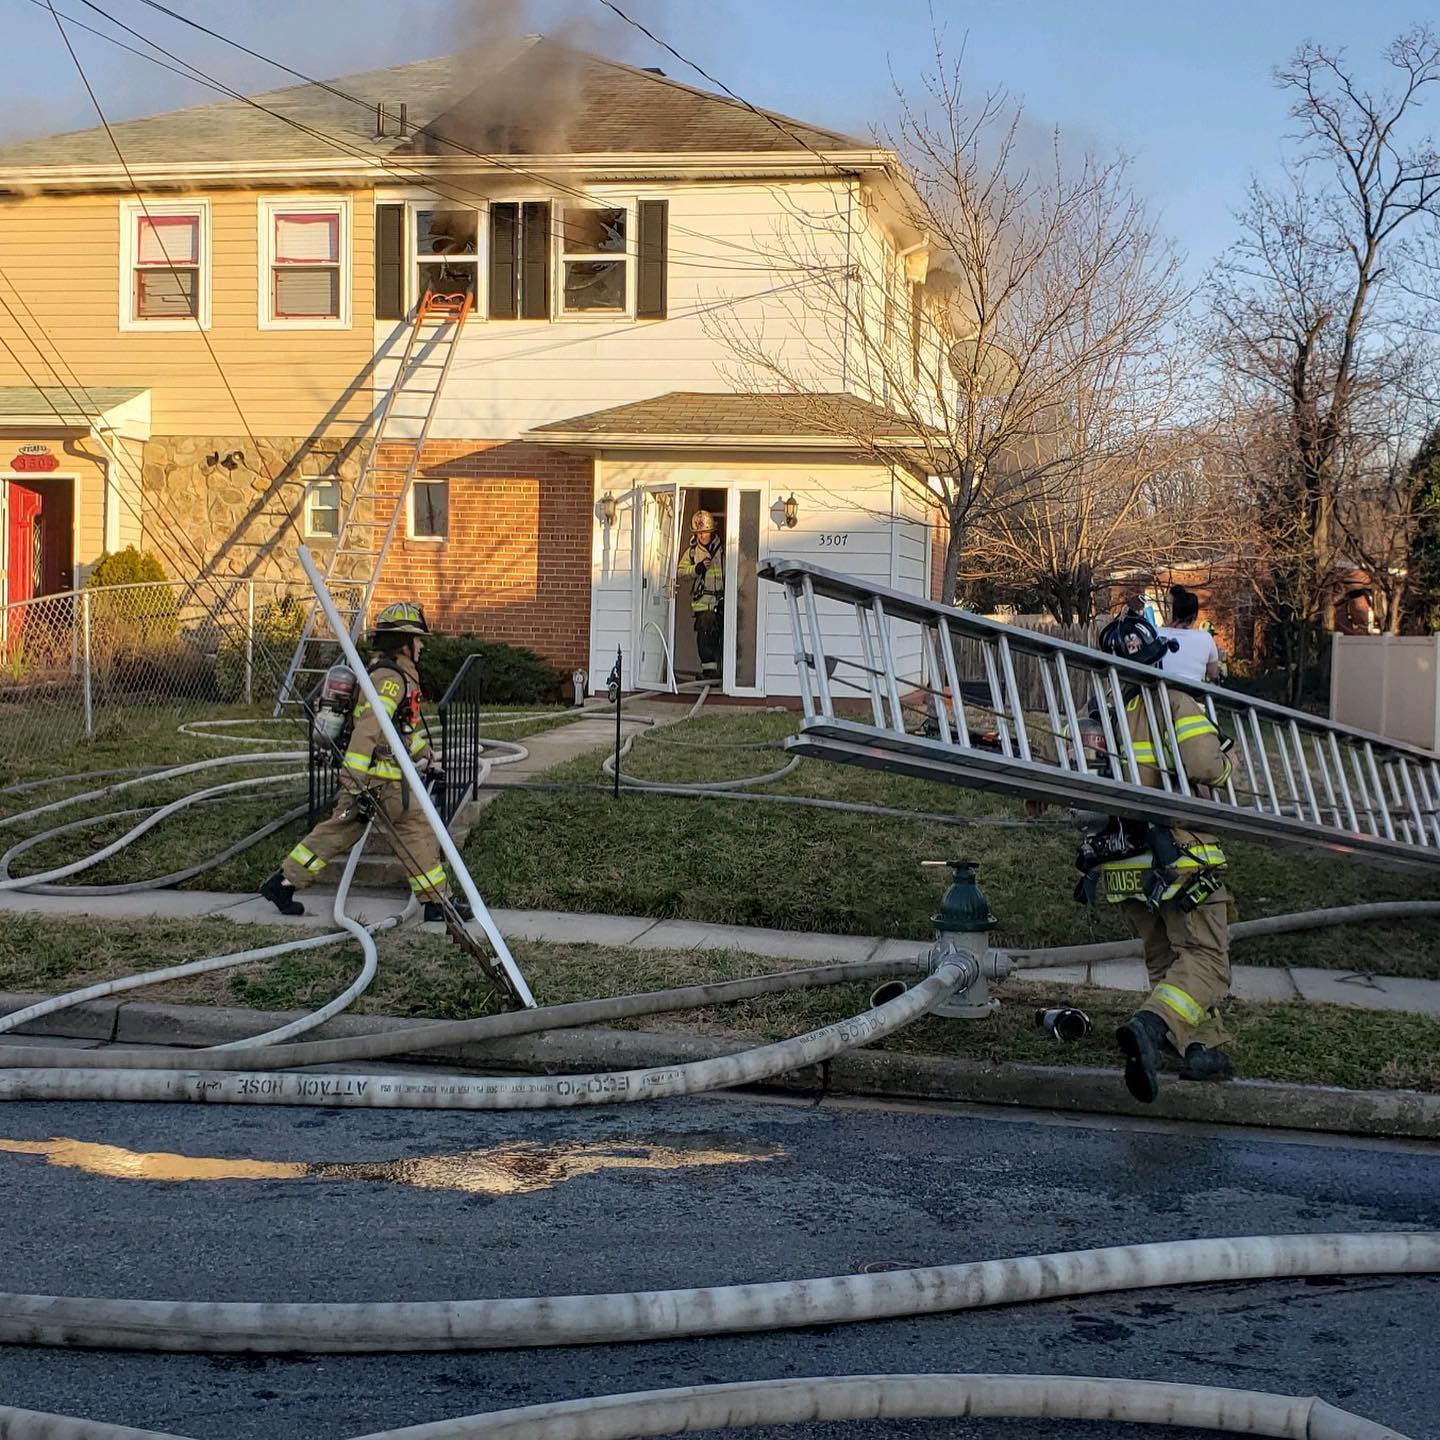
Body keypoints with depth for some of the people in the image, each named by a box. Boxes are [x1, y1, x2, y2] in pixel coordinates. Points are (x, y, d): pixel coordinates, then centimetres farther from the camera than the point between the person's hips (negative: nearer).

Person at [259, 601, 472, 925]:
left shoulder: (398, 676, 17)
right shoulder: (391, 679, -17)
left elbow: (410, 725, 31)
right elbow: (368, 728, -26)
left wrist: (427, 758, 37)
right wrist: (355, 780, -31)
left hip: (364, 776, 10)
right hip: (380, 777, -10)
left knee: (339, 830, 12)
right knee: (418, 833, -1)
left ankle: (283, 883, 14)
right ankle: (437, 902, 7)